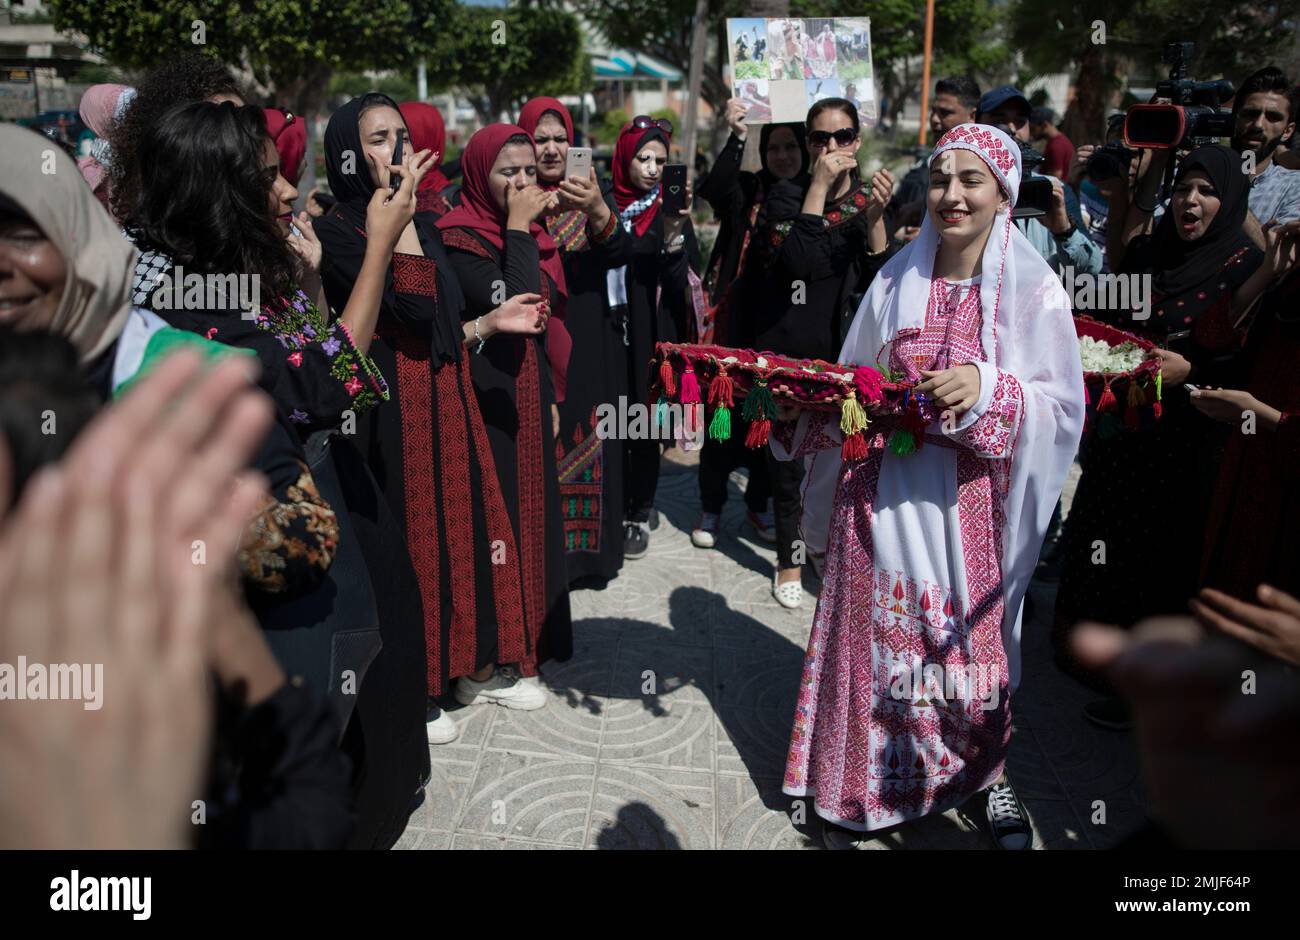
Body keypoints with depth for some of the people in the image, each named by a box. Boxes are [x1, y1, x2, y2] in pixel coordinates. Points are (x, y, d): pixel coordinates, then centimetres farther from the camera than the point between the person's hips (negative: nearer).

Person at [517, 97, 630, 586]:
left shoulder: (590, 192, 7)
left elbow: (619, 252, -11)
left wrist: (597, 210, -30)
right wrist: (543, 209, -23)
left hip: (590, 343, 2)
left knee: (588, 443, 5)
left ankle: (590, 547, 19)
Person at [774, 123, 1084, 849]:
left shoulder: (1034, 289, -2)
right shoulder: (896, 283, 7)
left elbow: (1063, 406, -7)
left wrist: (988, 387, -23)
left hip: (972, 494, -2)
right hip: (885, 485, 2)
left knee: (974, 633, 9)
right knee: (878, 627, 7)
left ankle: (989, 770, 35)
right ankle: (867, 781, 25)